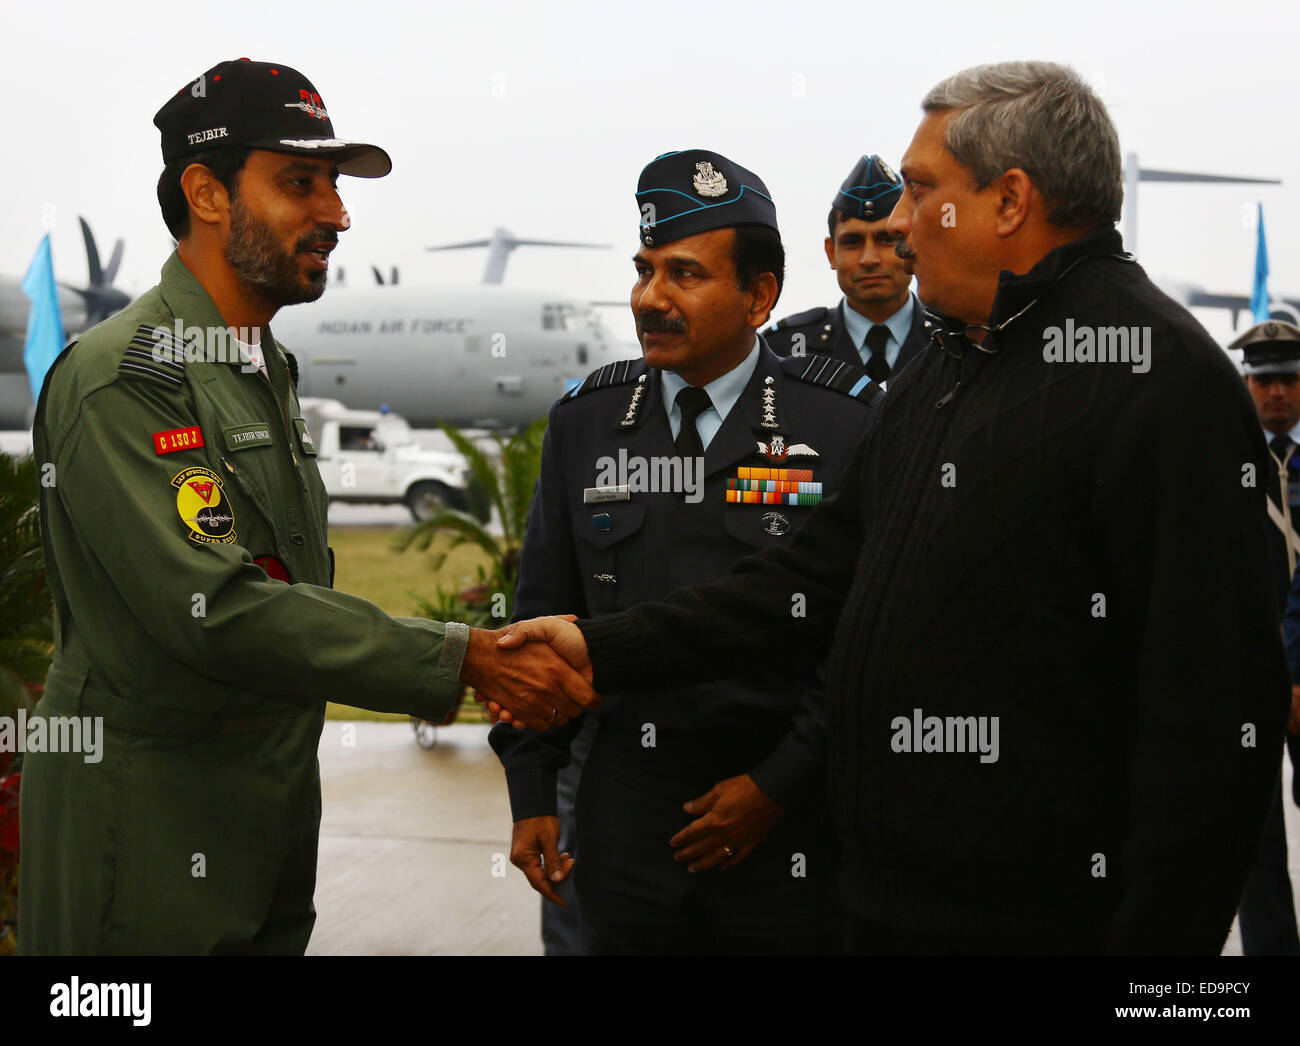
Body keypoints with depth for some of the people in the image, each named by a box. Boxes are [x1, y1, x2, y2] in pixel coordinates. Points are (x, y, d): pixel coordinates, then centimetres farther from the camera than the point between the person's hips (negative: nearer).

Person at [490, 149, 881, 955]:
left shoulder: (852, 422, -6)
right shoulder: (584, 422, 5)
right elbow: (545, 616, 9)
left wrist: (780, 784, -10)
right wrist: (532, 794, 6)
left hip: (793, 831, -2)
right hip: (626, 824, 3)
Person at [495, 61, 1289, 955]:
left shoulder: (1159, 375, -16)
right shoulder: (936, 374, 13)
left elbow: (1212, 704, -20)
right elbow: (820, 579, 15)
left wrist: (1158, 936, -21)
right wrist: (605, 652, 9)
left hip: (1045, 918, -8)